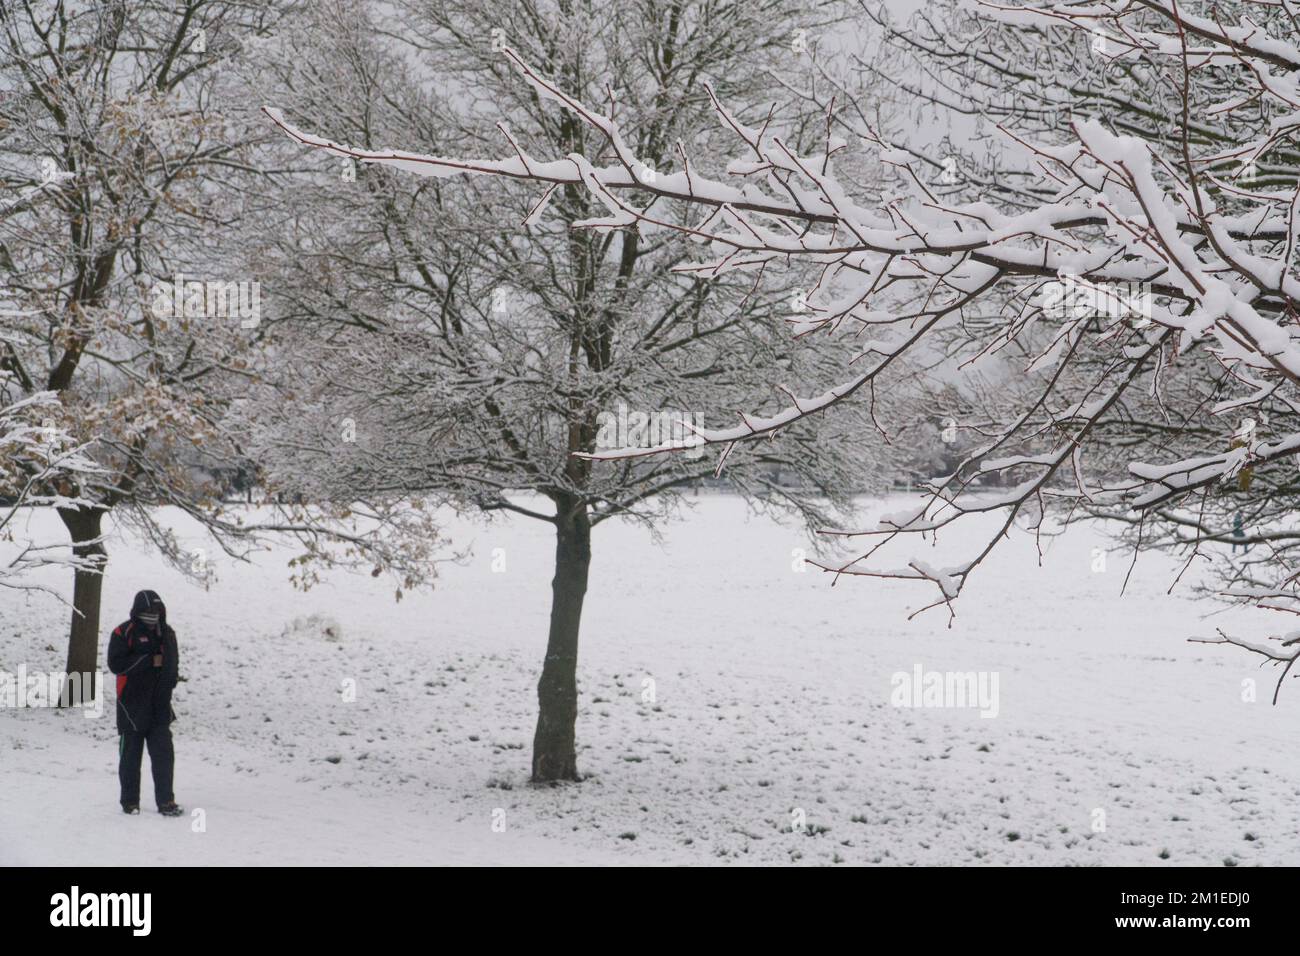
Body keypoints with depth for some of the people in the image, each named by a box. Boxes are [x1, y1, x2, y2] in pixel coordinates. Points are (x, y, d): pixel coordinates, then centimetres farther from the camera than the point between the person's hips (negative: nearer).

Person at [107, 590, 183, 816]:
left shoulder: (167, 633, 12)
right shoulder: (123, 633, -6)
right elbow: (116, 663, -17)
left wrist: (169, 682, 8)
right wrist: (150, 661, -18)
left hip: (160, 705, 4)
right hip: (133, 705, -4)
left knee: (164, 754, -1)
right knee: (131, 755, 5)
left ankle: (166, 801, 2)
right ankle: (130, 802, 14)